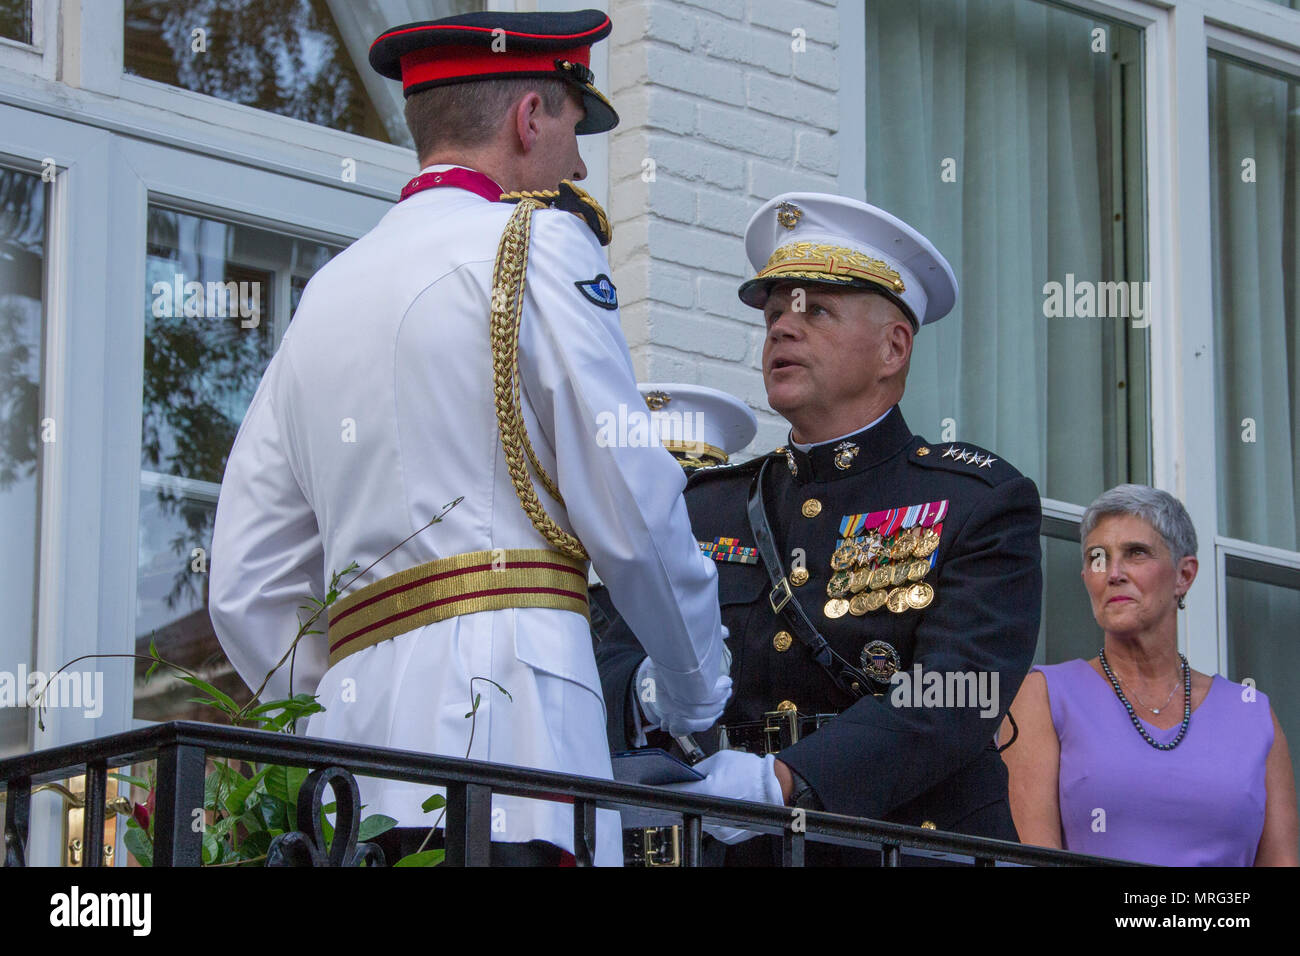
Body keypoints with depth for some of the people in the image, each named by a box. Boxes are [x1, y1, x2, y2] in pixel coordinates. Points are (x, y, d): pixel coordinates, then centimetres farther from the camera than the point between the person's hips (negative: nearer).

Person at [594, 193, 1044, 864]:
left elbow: (952, 698, -11)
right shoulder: (704, 510, 17)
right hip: (734, 857, 3)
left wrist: (784, 782, -24)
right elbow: (617, 658, 9)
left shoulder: (982, 503, 3)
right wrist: (651, 690, -15)